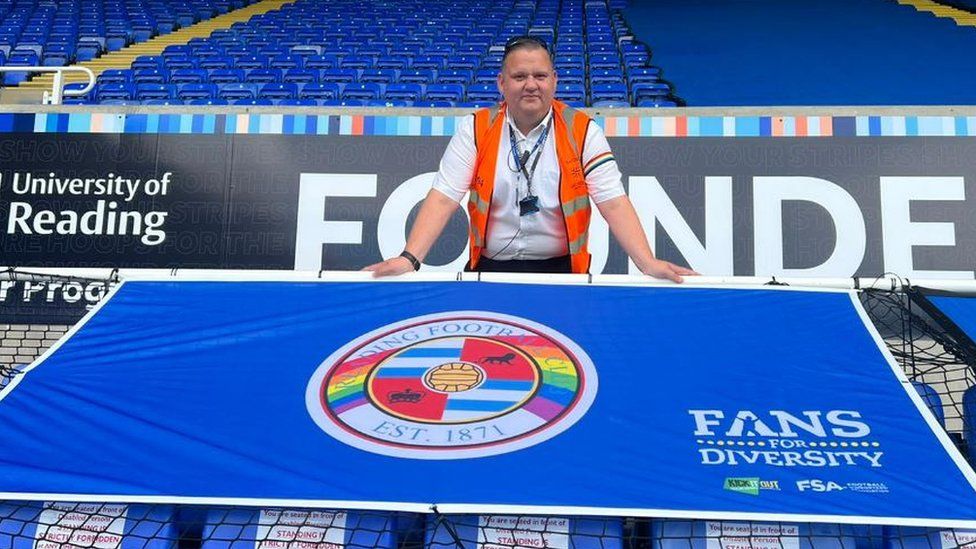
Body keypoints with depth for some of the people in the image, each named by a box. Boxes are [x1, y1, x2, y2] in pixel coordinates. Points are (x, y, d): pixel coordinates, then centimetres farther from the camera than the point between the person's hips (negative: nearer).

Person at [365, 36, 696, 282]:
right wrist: (410, 258, -21)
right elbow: (443, 198, -7)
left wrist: (647, 263, -21)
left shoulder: (582, 132, -3)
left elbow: (613, 202, -8)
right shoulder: (475, 130, -1)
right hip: (491, 269, 1)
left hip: (560, 270, 0)